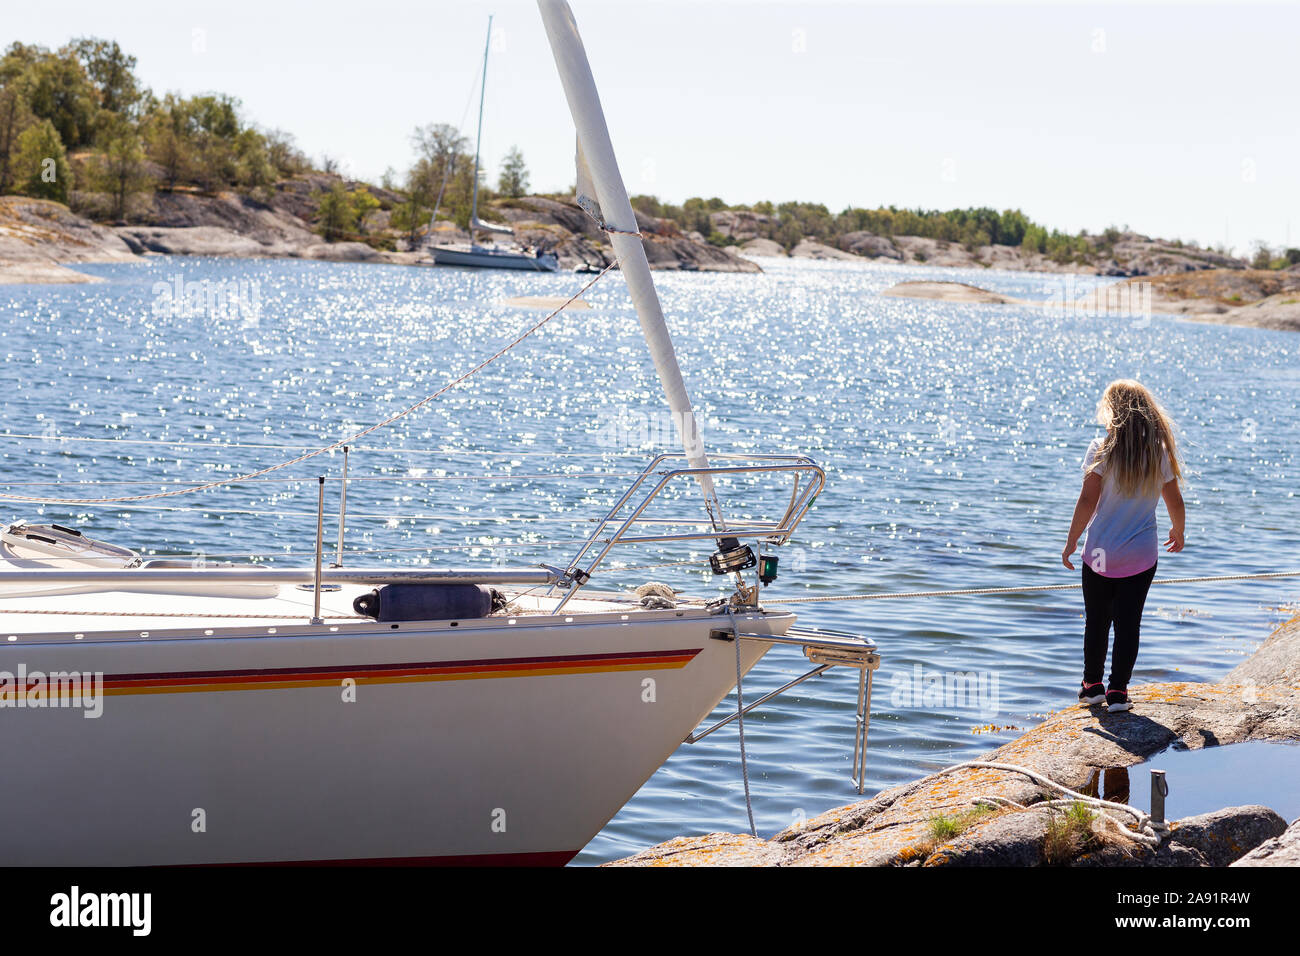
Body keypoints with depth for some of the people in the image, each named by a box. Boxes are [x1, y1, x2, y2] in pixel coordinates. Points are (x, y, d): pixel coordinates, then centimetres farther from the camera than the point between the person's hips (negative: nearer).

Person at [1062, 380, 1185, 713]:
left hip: (1100, 552, -1)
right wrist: (1177, 533, 25)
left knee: (1096, 622, 13)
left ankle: (1092, 685, 23)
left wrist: (1072, 541, -3)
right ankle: (1117, 692, 4)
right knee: (1128, 624, 5)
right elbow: (1175, 503, 5)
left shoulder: (1102, 449, -10)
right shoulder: (1159, 453, -2)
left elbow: (1087, 501, -13)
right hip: (1141, 555, 1)